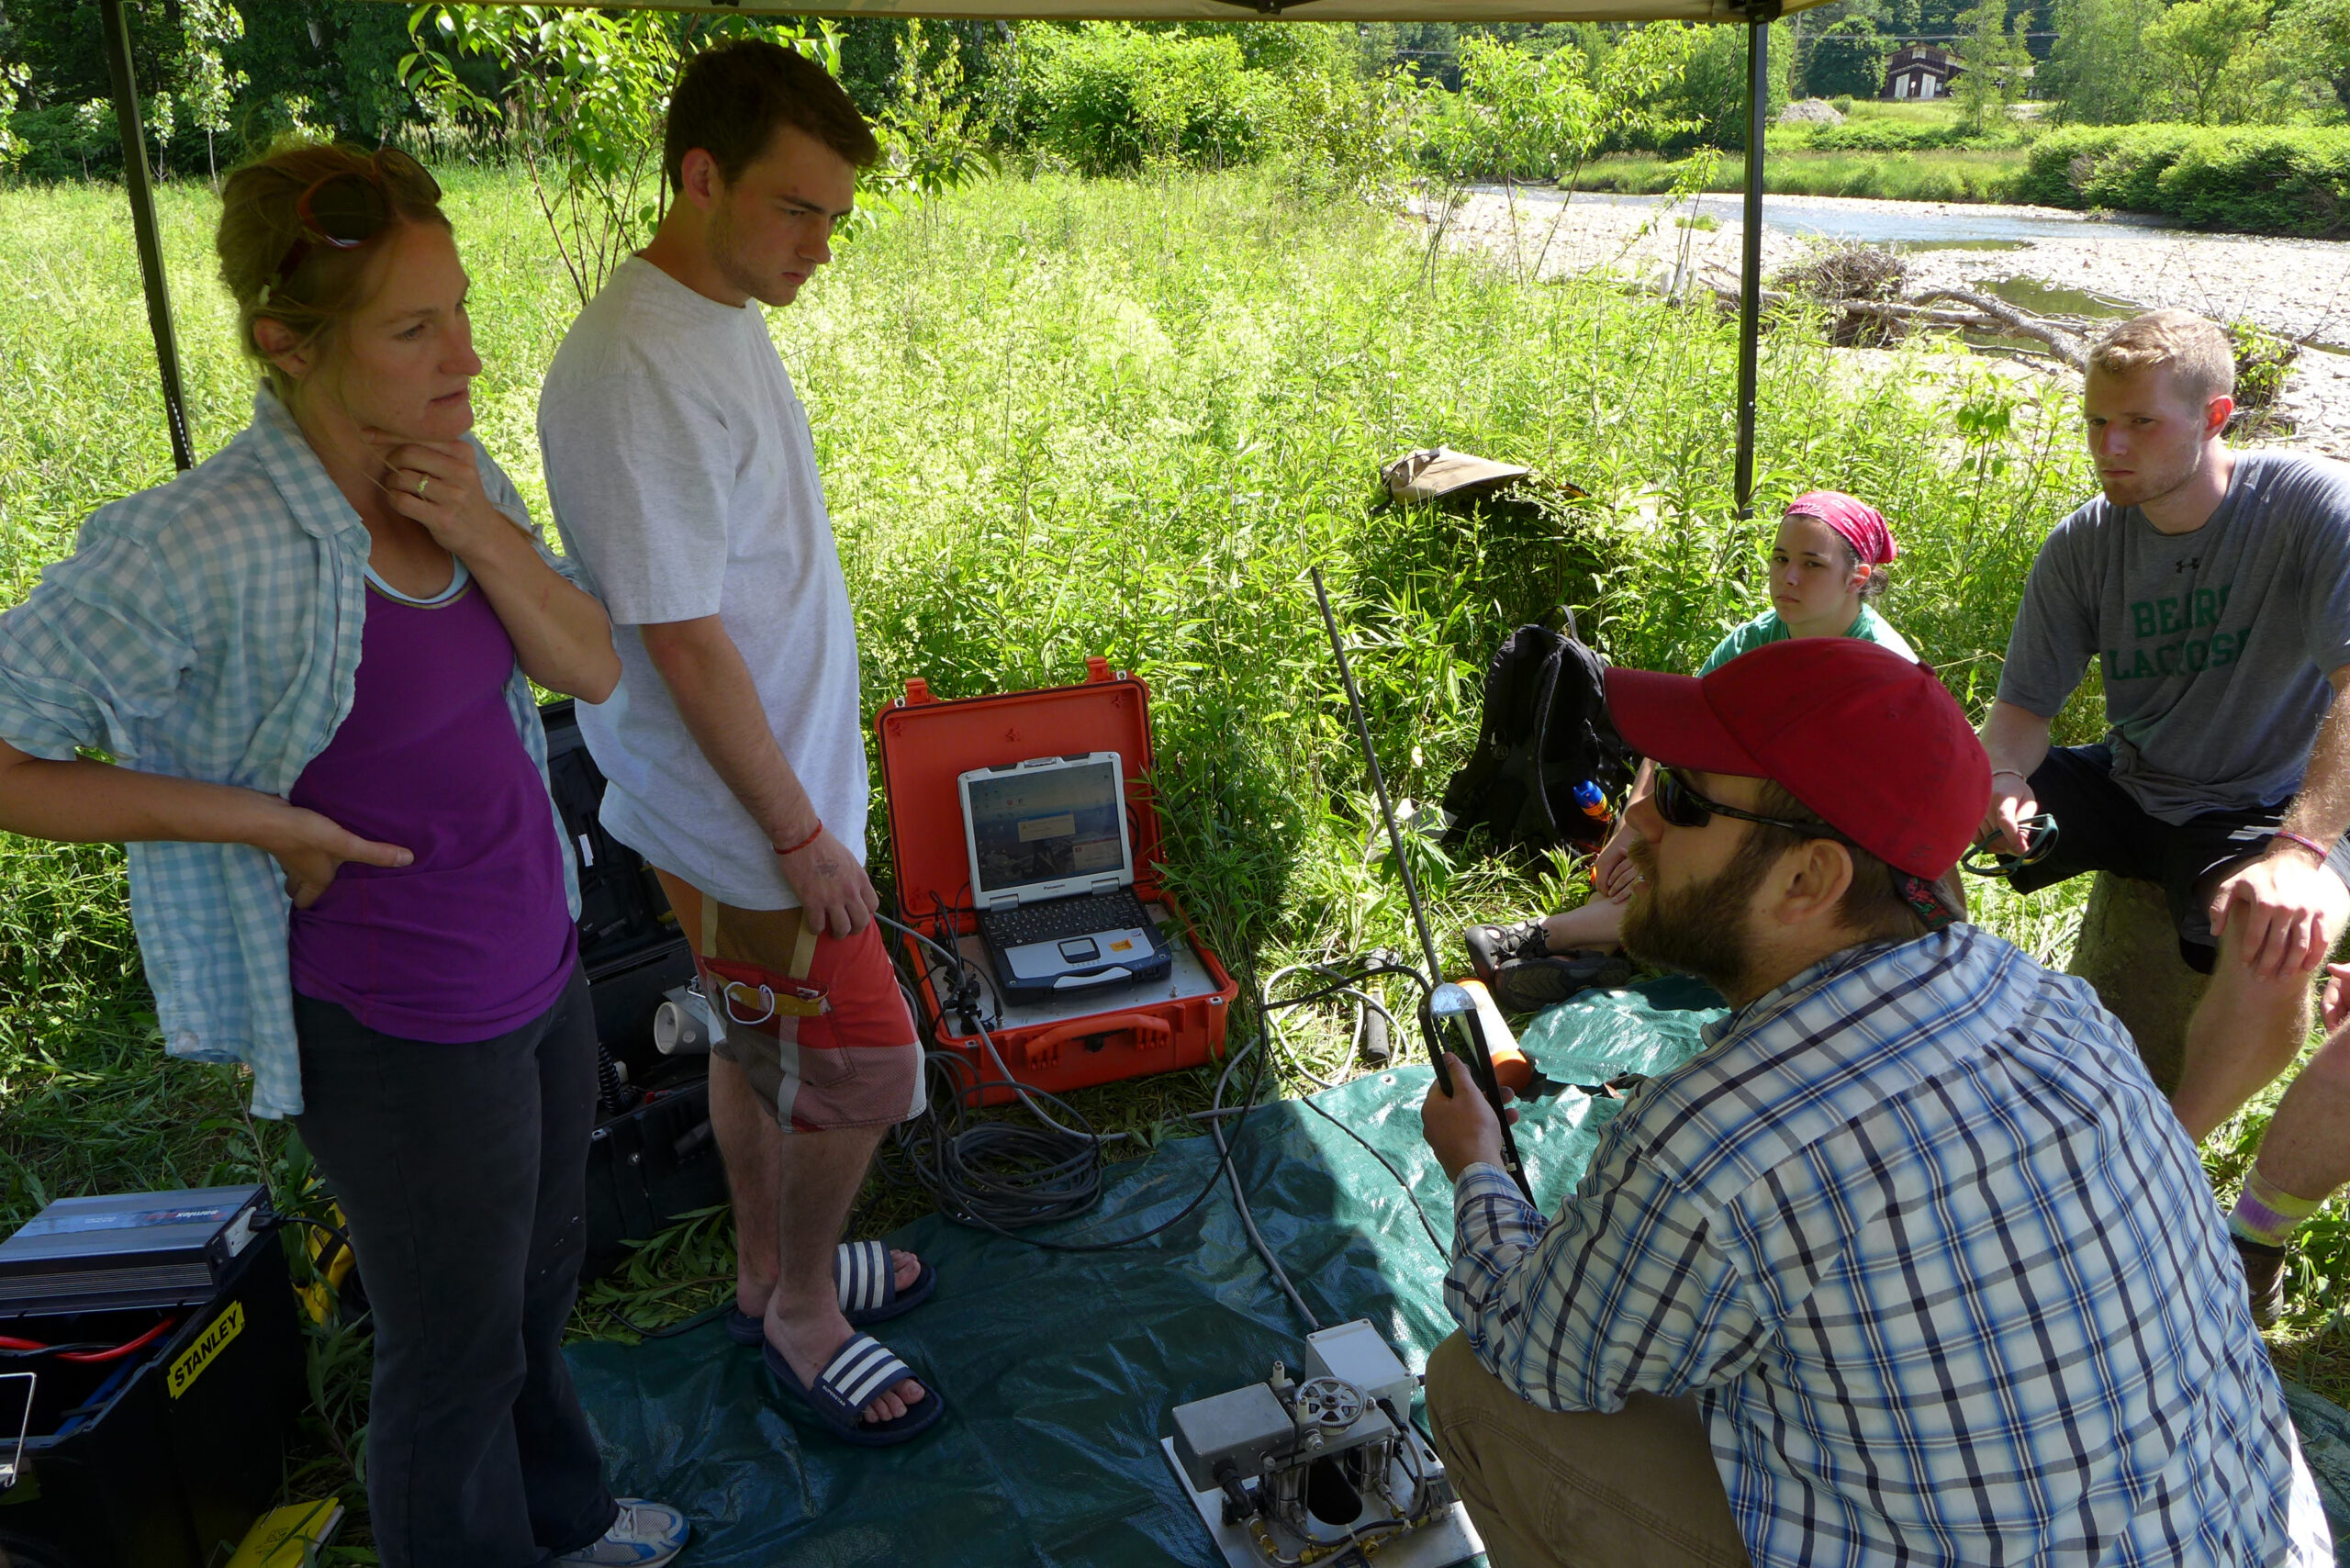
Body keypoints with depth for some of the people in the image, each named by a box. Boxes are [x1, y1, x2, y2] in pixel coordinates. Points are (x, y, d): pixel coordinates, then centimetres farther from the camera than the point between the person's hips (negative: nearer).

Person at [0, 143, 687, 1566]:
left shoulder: (455, 469, -4)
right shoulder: (202, 548, -26)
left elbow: (592, 667, -3)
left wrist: (482, 531, -18)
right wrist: (257, 822, -21)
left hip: (542, 964, 7)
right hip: (402, 1034, -7)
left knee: (541, 1287, 28)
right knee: (459, 1354, 16)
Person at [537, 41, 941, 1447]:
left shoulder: (727, 319, 5)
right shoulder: (638, 370, -26)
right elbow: (682, 640, -25)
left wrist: (807, 795, 17)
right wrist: (800, 831, -18)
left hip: (781, 774, 9)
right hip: (742, 811, -9)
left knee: (764, 1040, 22)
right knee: (864, 1070, 3)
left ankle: (772, 1268, 42)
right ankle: (804, 1310, 26)